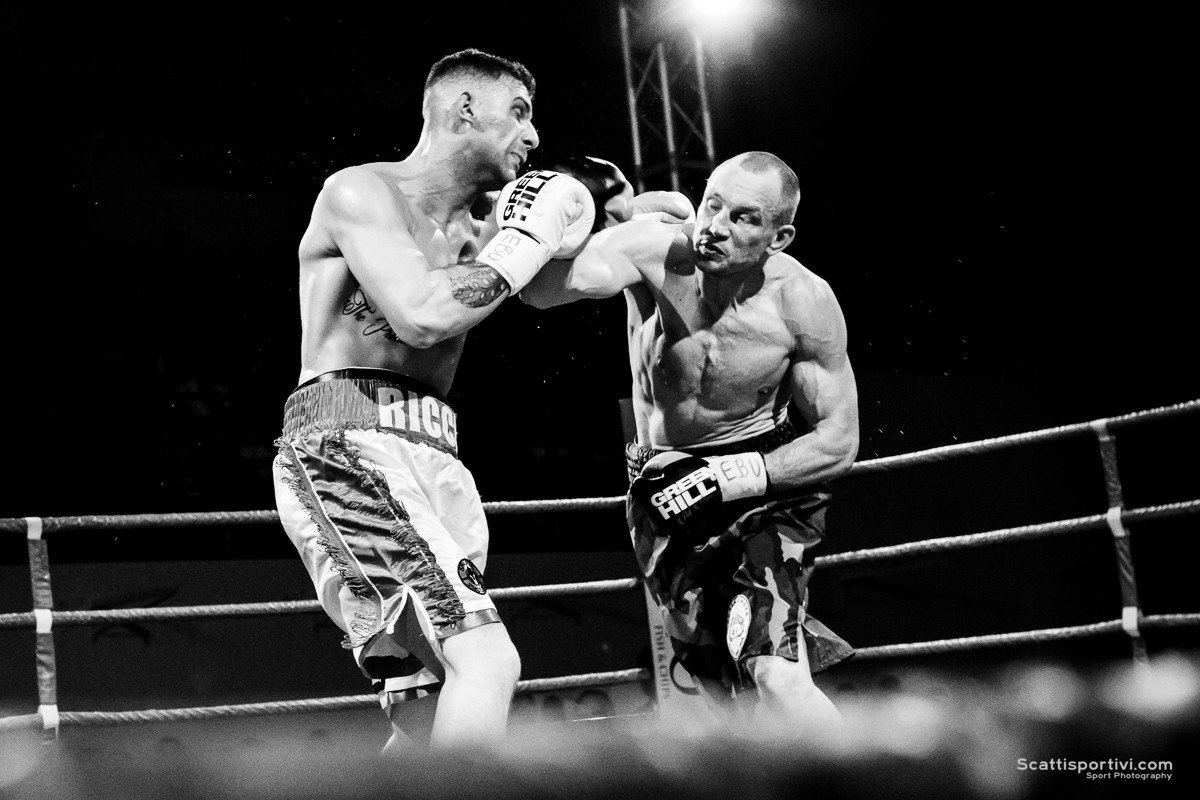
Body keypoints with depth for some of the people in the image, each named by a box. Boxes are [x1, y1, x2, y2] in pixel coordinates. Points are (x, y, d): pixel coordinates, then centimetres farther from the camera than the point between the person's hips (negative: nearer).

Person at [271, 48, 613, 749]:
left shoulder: (479, 221, 19)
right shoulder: (360, 192, -3)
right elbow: (421, 317, -17)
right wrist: (525, 244, -8)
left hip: (421, 458, 9)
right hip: (347, 444, -9)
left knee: (431, 727, 9)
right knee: (486, 661, -23)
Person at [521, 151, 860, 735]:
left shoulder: (803, 303, -18)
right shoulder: (657, 251, -21)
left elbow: (840, 441, -12)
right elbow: (543, 289, -36)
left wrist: (733, 478, -22)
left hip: (768, 478, -2)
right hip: (662, 495, 3)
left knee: (776, 680, -23)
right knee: (729, 694, 11)